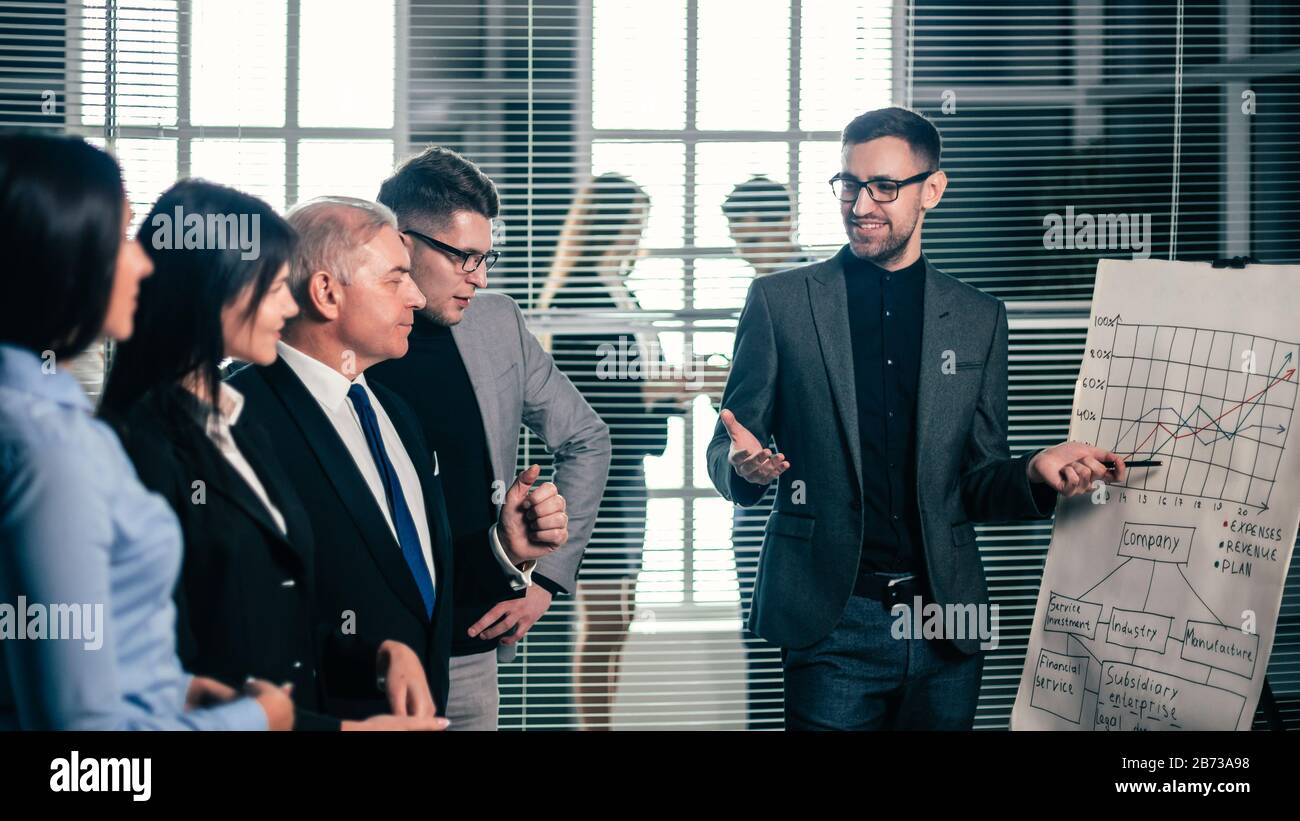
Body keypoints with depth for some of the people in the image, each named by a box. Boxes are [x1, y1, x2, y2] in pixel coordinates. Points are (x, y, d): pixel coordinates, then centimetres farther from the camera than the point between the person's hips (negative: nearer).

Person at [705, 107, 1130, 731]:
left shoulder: (979, 318, 10)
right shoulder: (780, 300, 4)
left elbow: (977, 485, 12)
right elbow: (725, 453, 5)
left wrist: (1035, 472, -10)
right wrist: (743, 464, -18)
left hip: (945, 624, 2)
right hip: (831, 622, -2)